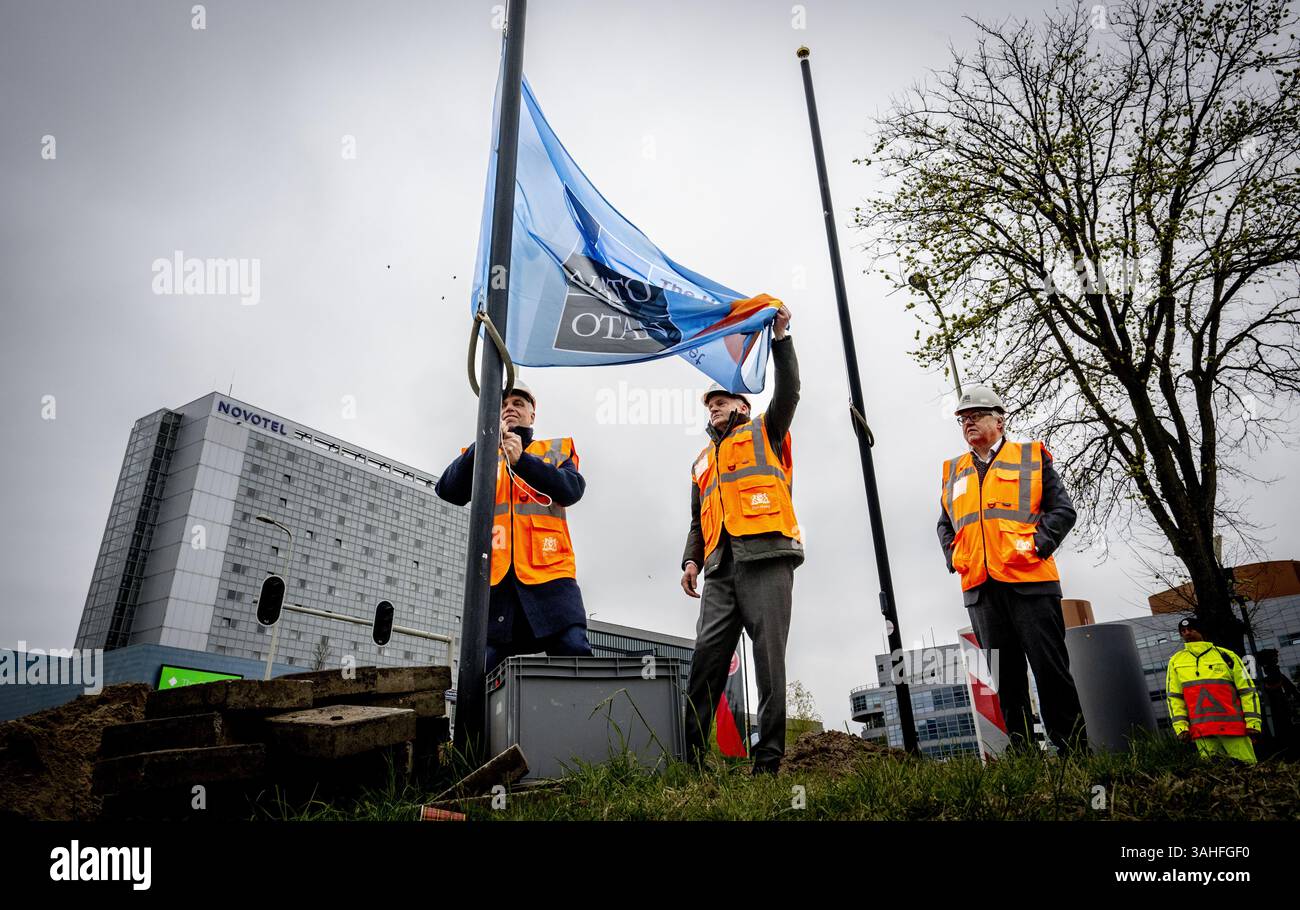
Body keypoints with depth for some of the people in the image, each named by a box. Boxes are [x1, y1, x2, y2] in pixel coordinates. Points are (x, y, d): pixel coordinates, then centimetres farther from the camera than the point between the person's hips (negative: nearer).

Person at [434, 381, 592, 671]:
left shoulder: (558, 449, 18)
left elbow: (572, 490, -3)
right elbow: (449, 491, 0)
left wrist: (522, 460, -16)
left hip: (550, 573, -1)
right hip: (496, 580, 1)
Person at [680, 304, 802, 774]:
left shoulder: (765, 433, 17)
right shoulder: (703, 462, 30)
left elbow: (788, 390, 0)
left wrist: (781, 337, -7)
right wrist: (691, 559, 10)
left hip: (765, 559, -5)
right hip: (721, 568, 5)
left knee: (769, 657, -7)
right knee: (706, 656, -4)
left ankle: (769, 759, -2)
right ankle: (689, 753, -2)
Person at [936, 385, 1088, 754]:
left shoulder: (1031, 456, 8)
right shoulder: (953, 471, 18)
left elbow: (1062, 509, 3)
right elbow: (944, 525, 24)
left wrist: (1037, 544, -10)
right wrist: (954, 556, 7)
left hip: (1030, 580, -3)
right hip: (979, 586, 4)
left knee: (1051, 669, 0)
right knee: (1004, 676, 7)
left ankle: (1073, 749, 11)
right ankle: (1021, 750, 15)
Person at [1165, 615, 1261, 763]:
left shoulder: (1225, 655, 8)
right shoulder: (1176, 661, 13)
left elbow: (1248, 689, 6)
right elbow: (1173, 696, 10)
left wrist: (1253, 722, -3)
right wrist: (1181, 726, 0)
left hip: (1233, 726, -1)